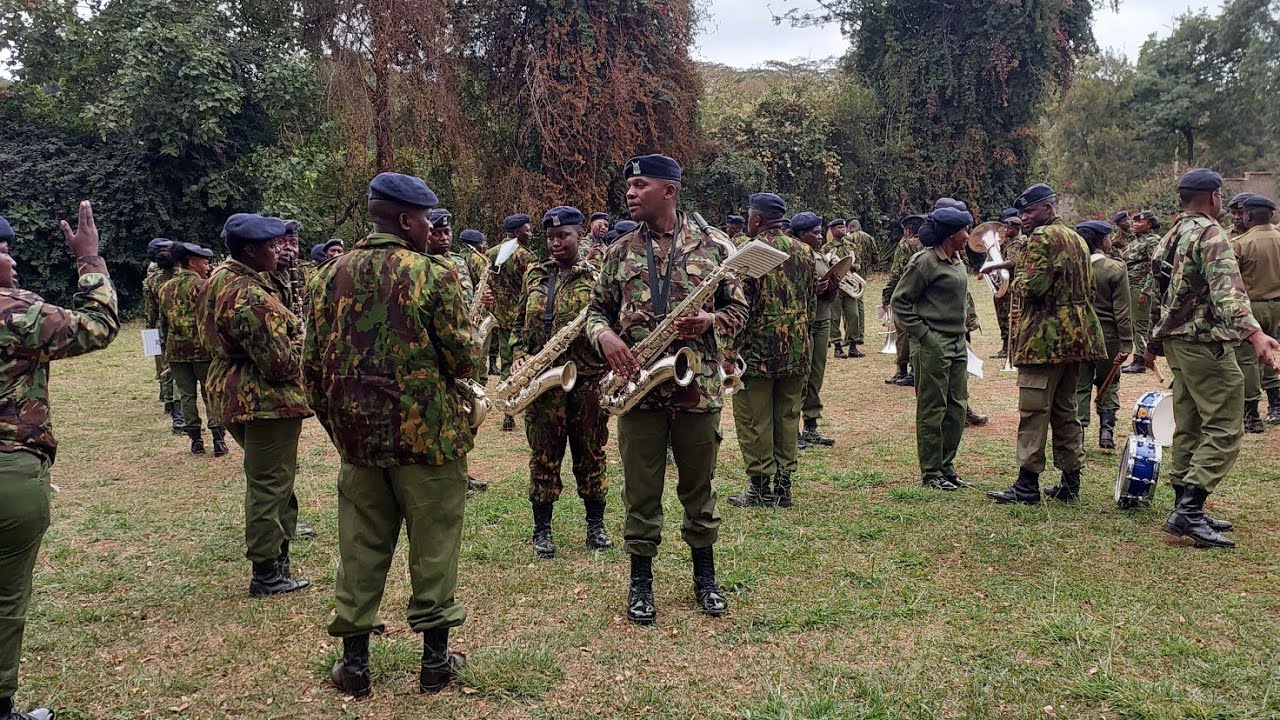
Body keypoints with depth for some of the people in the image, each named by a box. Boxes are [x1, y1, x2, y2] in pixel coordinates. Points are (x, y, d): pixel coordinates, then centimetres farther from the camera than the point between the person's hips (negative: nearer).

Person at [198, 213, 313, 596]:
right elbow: (281, 362, -25)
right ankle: (267, 574, 11)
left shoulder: (218, 279, 9)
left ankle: (278, 556, 32)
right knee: (269, 486, 0)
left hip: (233, 395, 11)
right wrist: (302, 337, -5)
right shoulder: (249, 297, -24)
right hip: (266, 400, -11)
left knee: (272, 480, 21)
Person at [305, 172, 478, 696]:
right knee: (432, 545, 8)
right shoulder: (433, 274, -11)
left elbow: (313, 366, 7)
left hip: (358, 437, 4)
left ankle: (354, 661, 22)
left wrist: (338, 427, 17)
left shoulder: (331, 275, 4)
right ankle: (436, 659, 19)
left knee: (361, 545, 14)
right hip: (427, 436, -4)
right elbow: (463, 359, -11)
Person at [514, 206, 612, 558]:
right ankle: (542, 530, 17)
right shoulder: (534, 276, 11)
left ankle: (595, 525, 22)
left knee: (590, 453, 8)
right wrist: (520, 356, 2)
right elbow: (521, 325, 18)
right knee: (544, 456, 6)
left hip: (587, 379, -2)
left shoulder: (596, 277, 0)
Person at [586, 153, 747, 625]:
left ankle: (704, 576, 29)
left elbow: (738, 310, 5)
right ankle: (641, 582, 23)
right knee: (641, 492, 8)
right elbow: (597, 309, 12)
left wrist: (709, 322, -15)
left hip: (698, 387, -1)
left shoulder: (711, 247, 2)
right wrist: (604, 335, -10)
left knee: (698, 488, 12)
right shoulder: (620, 252, 7)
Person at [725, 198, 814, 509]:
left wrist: (732, 349, -7)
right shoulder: (804, 251, 7)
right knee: (787, 418, 13)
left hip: (757, 351, -6)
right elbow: (811, 300, 13)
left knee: (754, 421, 4)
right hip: (797, 351, 6)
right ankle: (783, 485, 19)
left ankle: (760, 487, 9)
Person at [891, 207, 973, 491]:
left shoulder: (958, 260, 14)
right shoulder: (925, 261, -12)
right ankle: (931, 473, 9)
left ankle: (946, 466, 23)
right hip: (933, 345, -9)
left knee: (957, 407, 12)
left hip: (958, 343, 9)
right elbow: (899, 301, -11)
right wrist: (923, 334, -14)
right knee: (932, 409, -1)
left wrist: (963, 330, 16)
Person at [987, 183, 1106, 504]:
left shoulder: (1042, 237, -11)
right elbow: (1089, 287, 21)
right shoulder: (1076, 238, 18)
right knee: (1065, 410, 14)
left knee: (1033, 411, -5)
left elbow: (1033, 286, -20)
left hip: (1044, 336, -9)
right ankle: (1070, 482, 18)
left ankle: (1027, 484, -3)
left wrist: (1017, 281, -1)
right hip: (1076, 337, 9)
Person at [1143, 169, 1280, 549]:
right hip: (1207, 343, -10)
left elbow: (1155, 293, 22)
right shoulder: (1210, 235, -12)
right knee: (1224, 428, -9)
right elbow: (1227, 291, -26)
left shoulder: (1170, 238, 16)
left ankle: (1185, 509, 17)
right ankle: (1190, 510, -16)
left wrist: (1154, 341, 30)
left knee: (1189, 427, 13)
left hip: (1177, 341, 10)